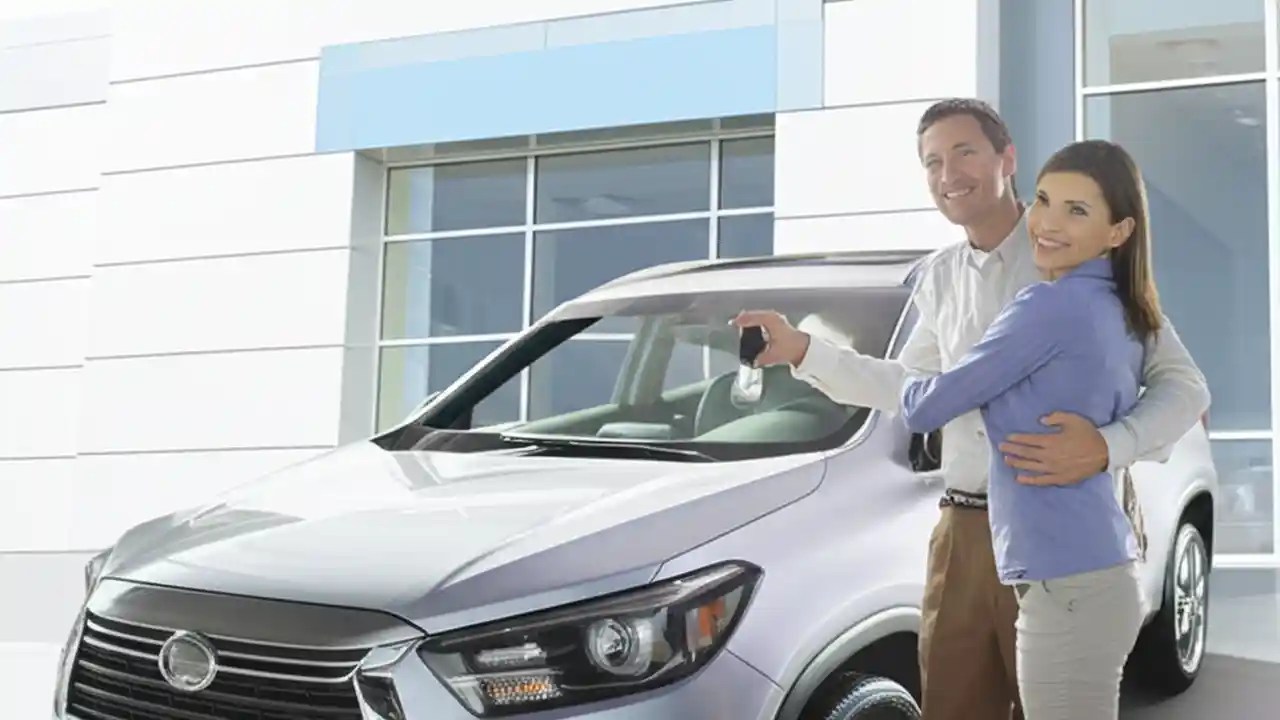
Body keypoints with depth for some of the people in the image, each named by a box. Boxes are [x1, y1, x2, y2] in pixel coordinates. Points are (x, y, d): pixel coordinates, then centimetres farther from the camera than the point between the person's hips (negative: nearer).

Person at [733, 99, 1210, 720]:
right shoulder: (938, 279, 12)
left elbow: (1184, 385, -10)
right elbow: (906, 387, 23)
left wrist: (1107, 447, -29)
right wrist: (800, 350, 12)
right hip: (960, 535, 6)